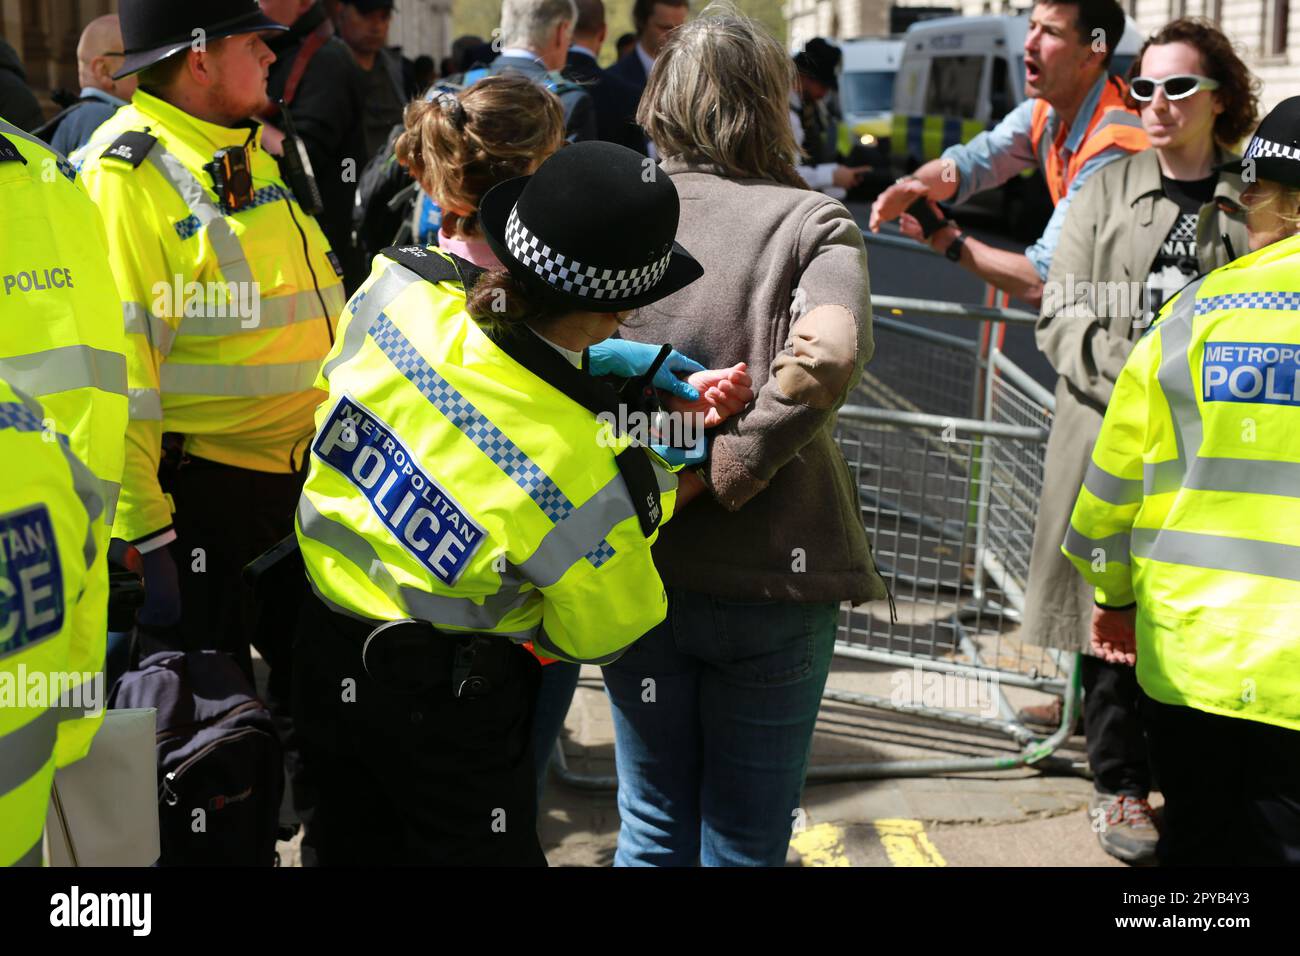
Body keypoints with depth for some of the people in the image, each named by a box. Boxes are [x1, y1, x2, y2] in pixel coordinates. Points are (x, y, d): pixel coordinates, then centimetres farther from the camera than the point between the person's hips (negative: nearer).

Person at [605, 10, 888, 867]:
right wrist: (723, 472, -17)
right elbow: (826, 355, -23)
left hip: (635, 567, 2)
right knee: (746, 838, 13)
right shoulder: (813, 222, -5)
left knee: (653, 829, 18)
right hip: (771, 578, -2)